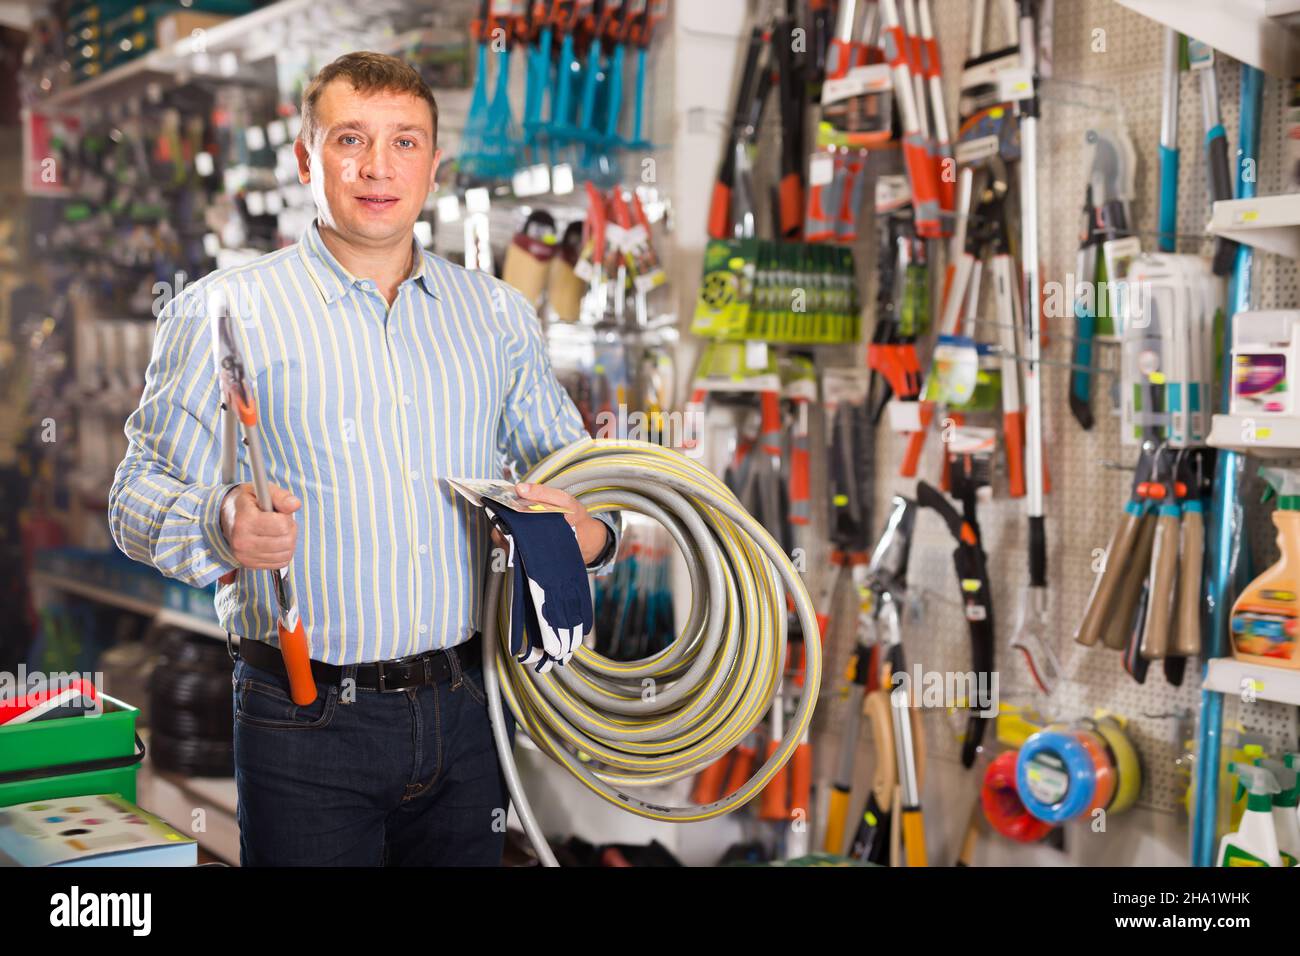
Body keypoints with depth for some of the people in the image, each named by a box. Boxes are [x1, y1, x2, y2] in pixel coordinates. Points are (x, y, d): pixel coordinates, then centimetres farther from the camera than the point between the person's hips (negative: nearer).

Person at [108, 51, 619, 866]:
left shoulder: (499, 315, 9)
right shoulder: (223, 312, -2)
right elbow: (140, 495, -3)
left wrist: (592, 529, -6)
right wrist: (221, 523, -25)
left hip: (468, 709, 4)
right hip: (306, 728, -3)